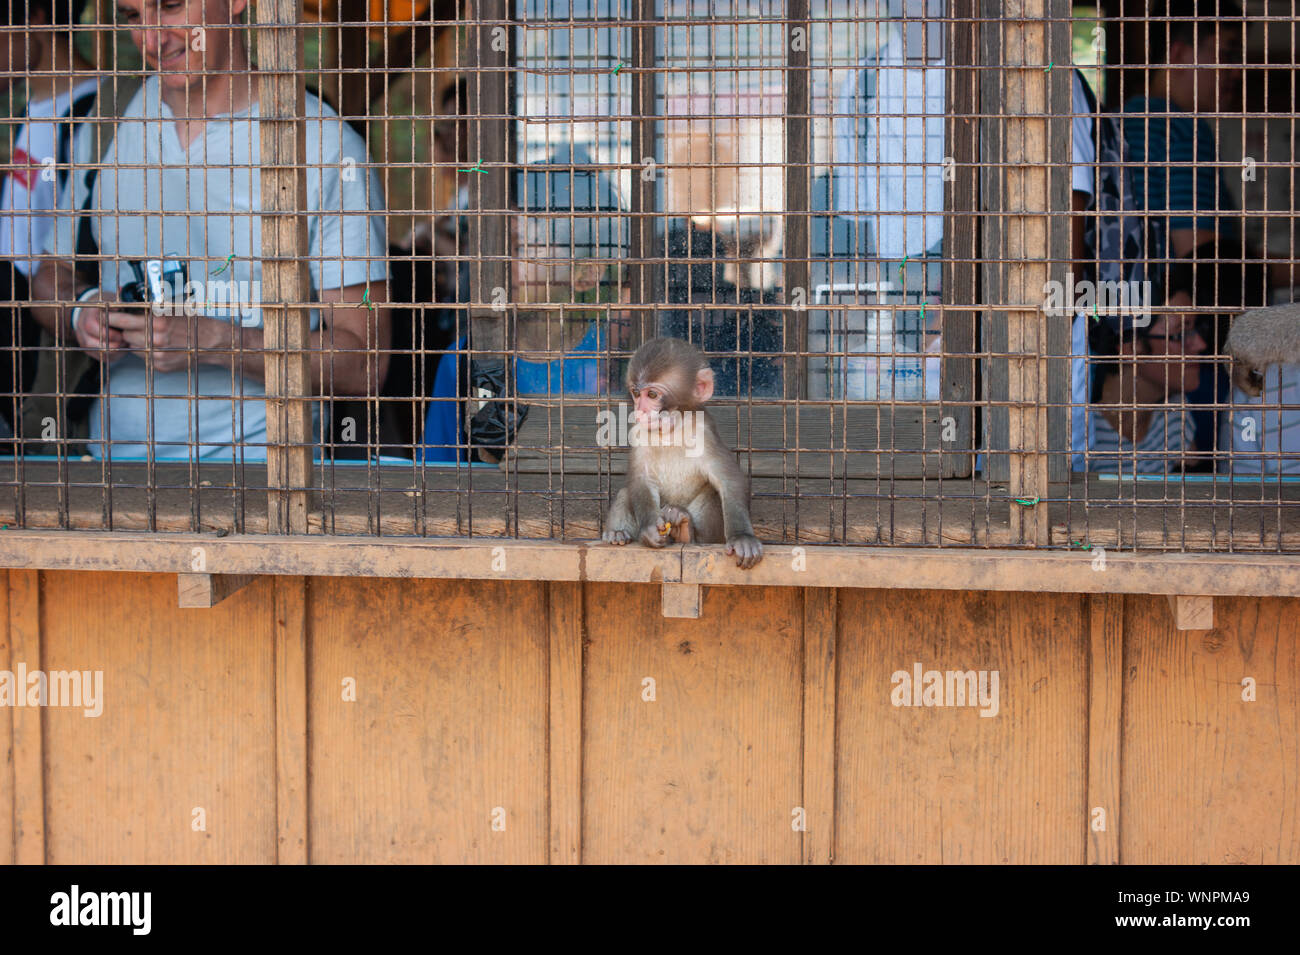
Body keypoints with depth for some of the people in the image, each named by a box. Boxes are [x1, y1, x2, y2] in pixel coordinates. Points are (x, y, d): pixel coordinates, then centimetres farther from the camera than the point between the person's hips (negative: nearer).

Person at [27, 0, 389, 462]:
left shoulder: (327, 148, -5)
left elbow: (363, 365, -7)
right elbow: (54, 276, 22)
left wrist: (212, 342, -17)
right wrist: (81, 311, -1)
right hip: (115, 449, 4)